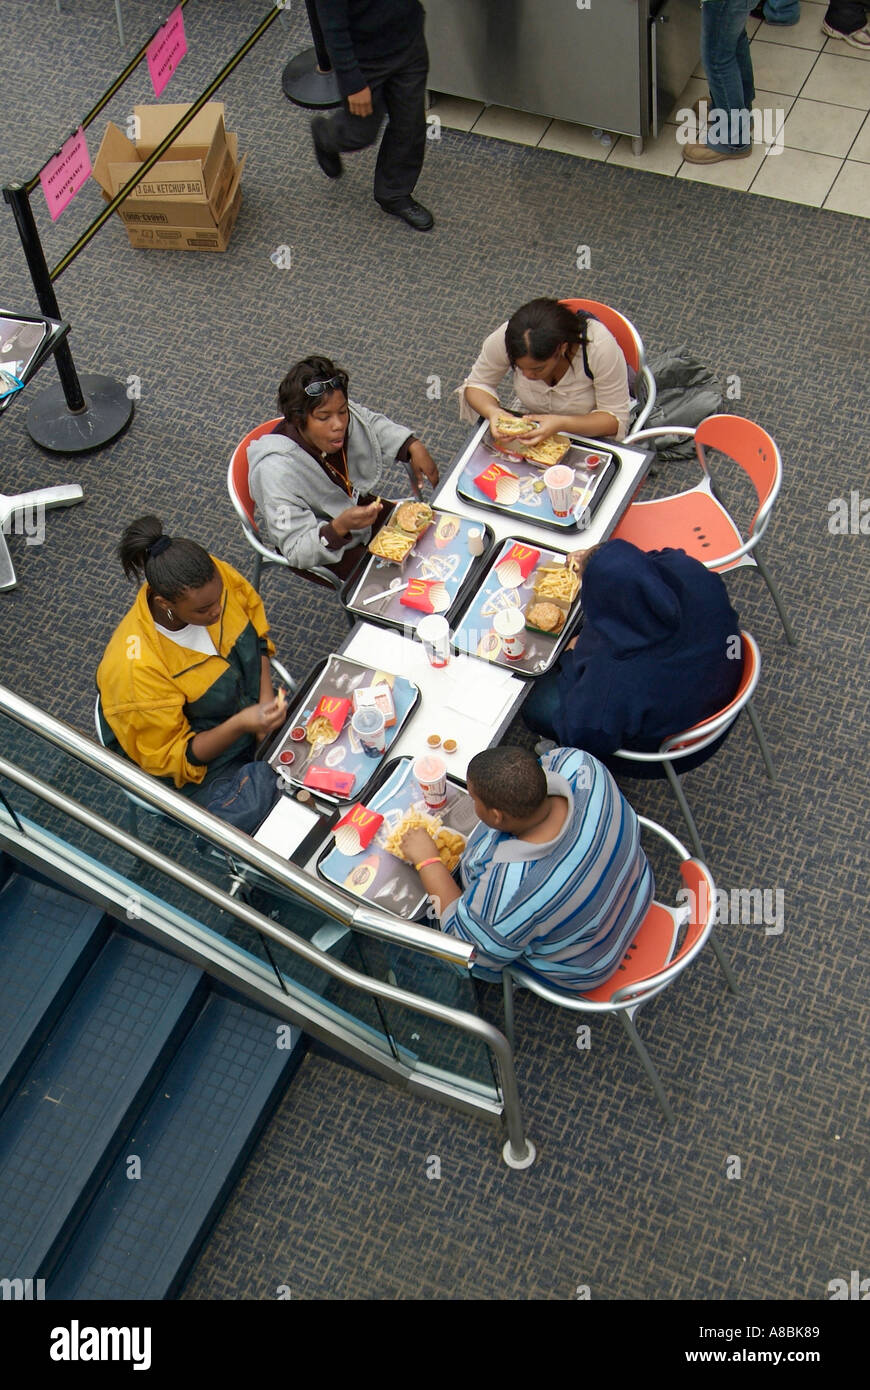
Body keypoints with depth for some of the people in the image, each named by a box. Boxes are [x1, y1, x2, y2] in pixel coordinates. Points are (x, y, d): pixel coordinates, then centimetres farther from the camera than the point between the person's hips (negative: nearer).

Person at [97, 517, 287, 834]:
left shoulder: (214, 576, -19)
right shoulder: (137, 667, -33)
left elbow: (257, 630, 3)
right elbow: (172, 757, -21)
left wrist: (266, 698, -11)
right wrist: (241, 724, -35)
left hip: (251, 709, 6)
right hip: (199, 766, -6)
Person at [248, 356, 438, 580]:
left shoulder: (347, 416, -21)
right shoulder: (276, 470, -39)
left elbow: (374, 425, 7)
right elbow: (297, 551, -35)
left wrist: (413, 446, -8)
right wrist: (339, 528, -51)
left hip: (356, 505, 7)